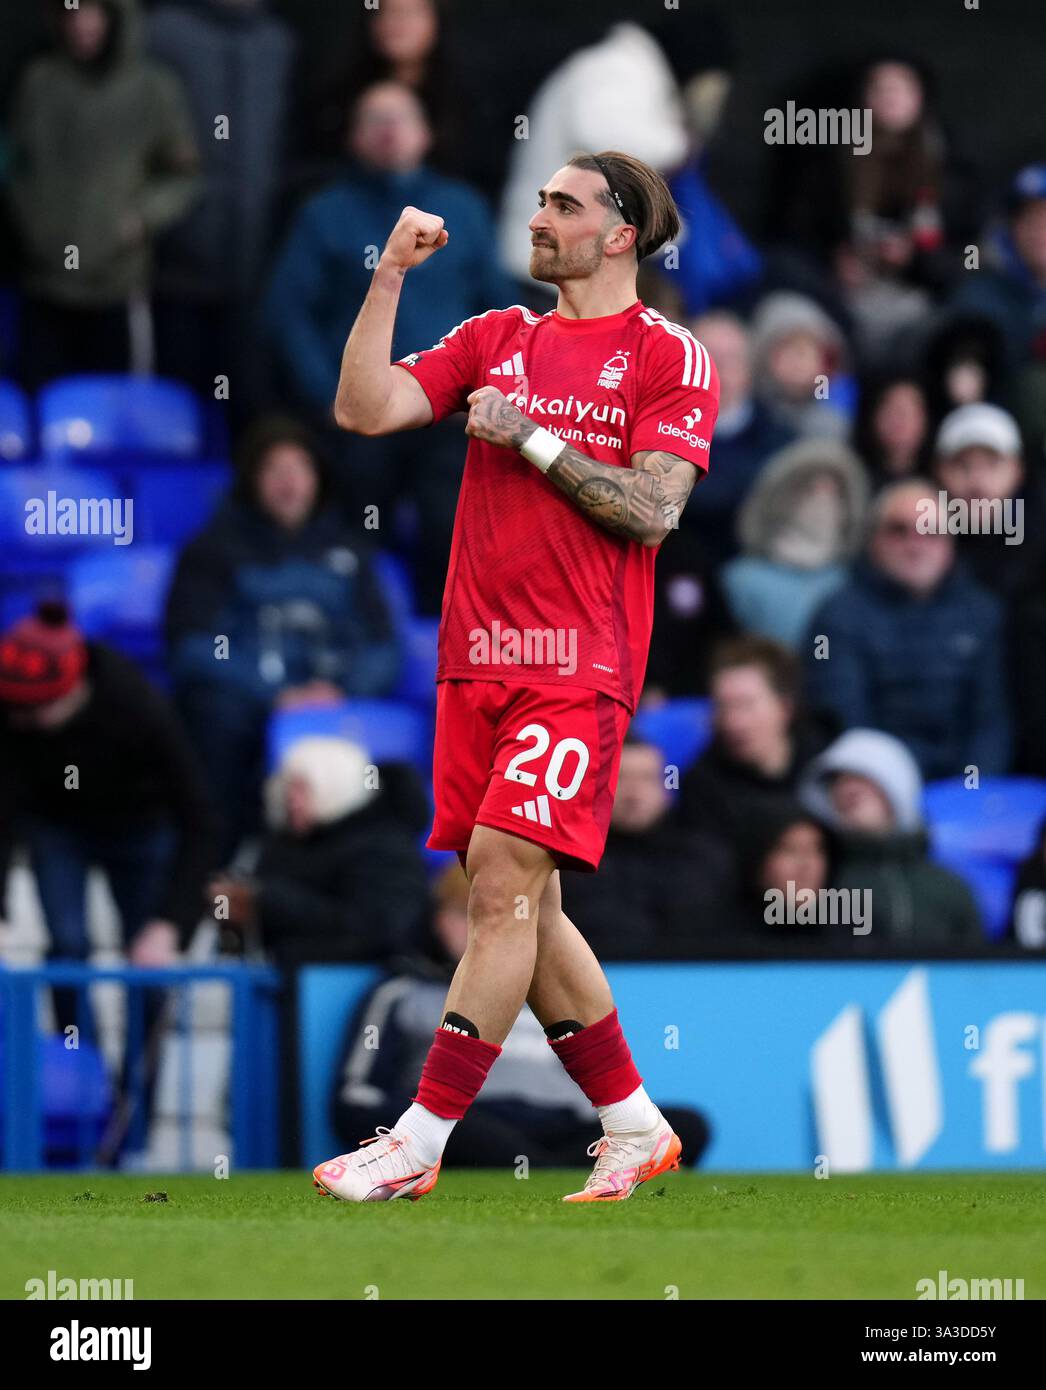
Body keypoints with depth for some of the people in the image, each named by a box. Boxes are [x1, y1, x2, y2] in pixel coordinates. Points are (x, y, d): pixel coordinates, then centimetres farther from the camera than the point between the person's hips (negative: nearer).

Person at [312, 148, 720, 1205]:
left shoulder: (670, 357, 0)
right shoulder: (498, 337, 15)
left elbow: (651, 511, -10)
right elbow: (363, 410, 6)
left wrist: (532, 437, -10)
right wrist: (390, 275, 1)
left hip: (578, 666, -6)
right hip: (477, 656, 6)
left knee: (504, 880, -14)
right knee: (520, 906, 6)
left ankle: (418, 1145, -14)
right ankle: (634, 1128, 18)